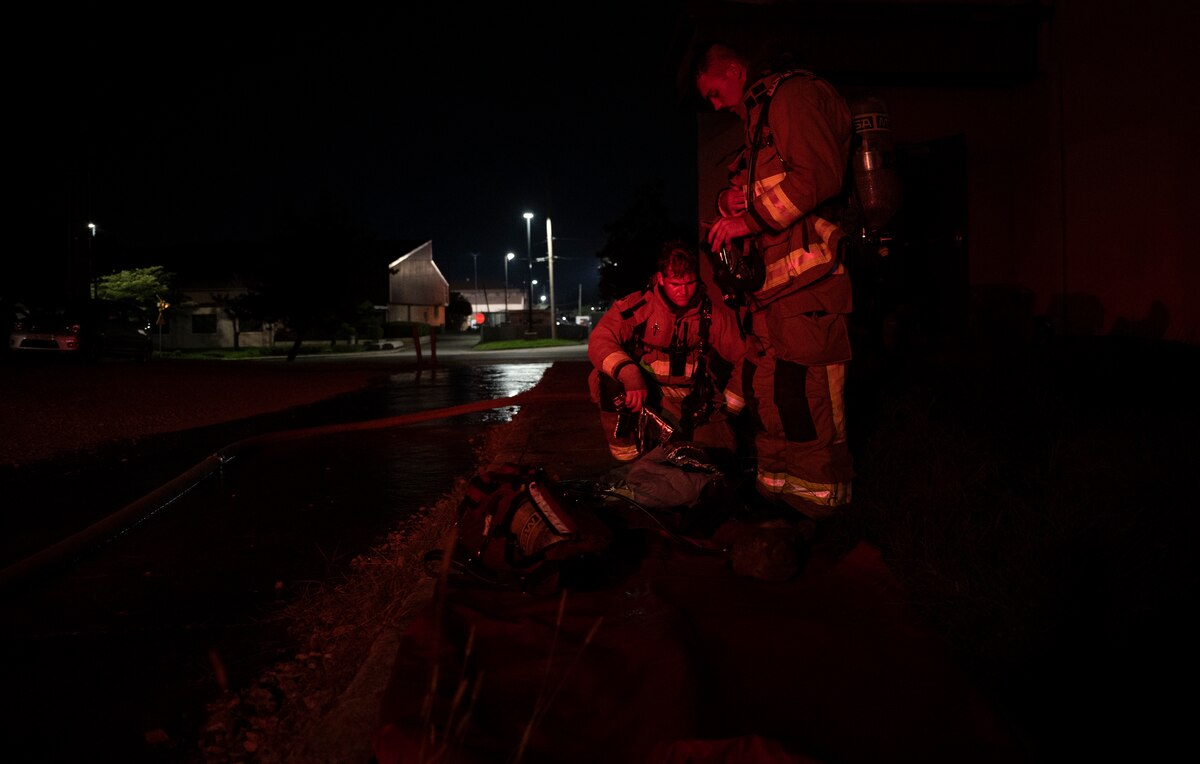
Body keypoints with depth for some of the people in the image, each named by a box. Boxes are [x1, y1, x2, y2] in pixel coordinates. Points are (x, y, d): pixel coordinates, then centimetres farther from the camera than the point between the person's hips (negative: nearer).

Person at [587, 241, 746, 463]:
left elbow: (741, 359, 2)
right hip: (646, 396, -2)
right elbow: (599, 341, -19)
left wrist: (730, 406, -10)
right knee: (608, 377, -29)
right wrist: (629, 374, -36)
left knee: (722, 452, -17)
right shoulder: (637, 305, -8)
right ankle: (624, 444, -7)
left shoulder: (714, 313, -1)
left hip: (696, 404, 3)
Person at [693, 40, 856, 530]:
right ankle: (774, 500, 21)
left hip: (807, 283, -10)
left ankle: (819, 513, -2)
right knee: (763, 394, 11)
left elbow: (819, 175, -17)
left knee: (804, 402, -10)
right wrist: (730, 201, 8)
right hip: (770, 284, 10)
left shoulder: (793, 94, -3)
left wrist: (751, 219, -14)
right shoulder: (758, 120, 28)